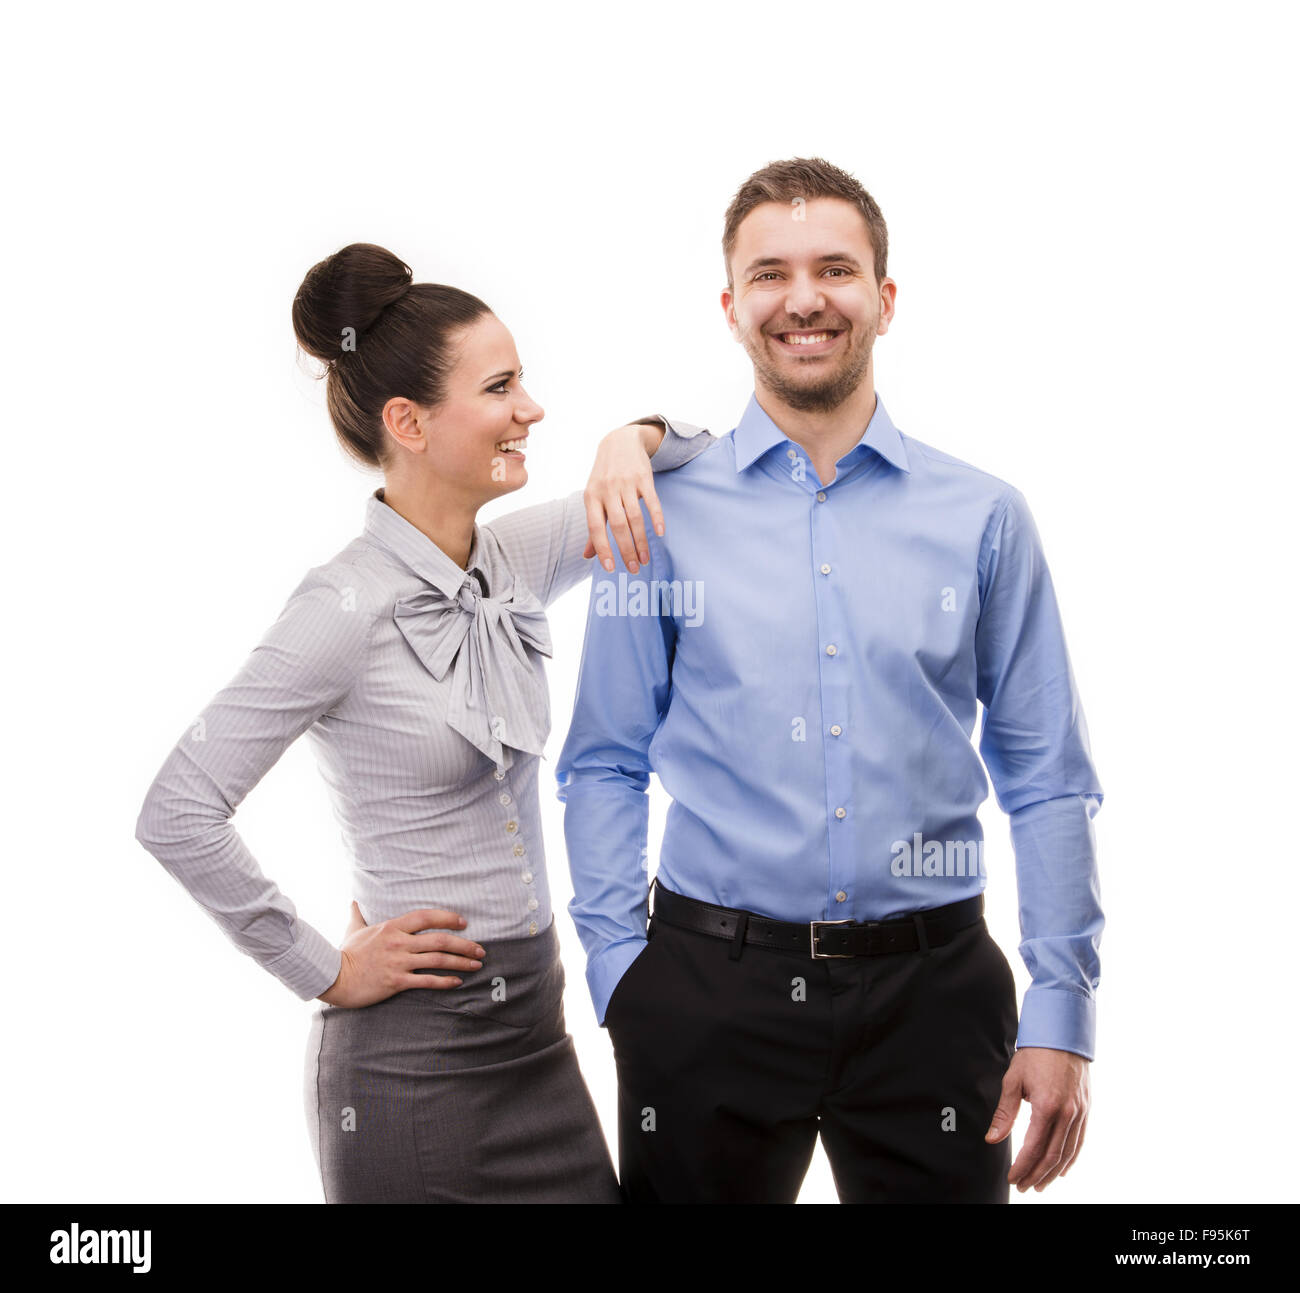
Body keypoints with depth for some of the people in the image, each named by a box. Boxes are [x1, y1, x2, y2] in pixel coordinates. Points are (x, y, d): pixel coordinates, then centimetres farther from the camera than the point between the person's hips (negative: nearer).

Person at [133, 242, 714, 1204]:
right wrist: (325, 972, -12)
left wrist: (637, 439, -8)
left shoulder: (516, 559, 3)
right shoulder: (348, 610, -17)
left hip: (534, 1025, 7)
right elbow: (177, 814, -19)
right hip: (411, 1055, -7)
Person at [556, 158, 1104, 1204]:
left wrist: (1062, 1013, -2)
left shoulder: (983, 517, 2)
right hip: (709, 989, 0)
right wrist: (622, 972, -4)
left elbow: (1050, 782, 3)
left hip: (930, 989, 1)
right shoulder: (663, 512, 0)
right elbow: (605, 767, 4)